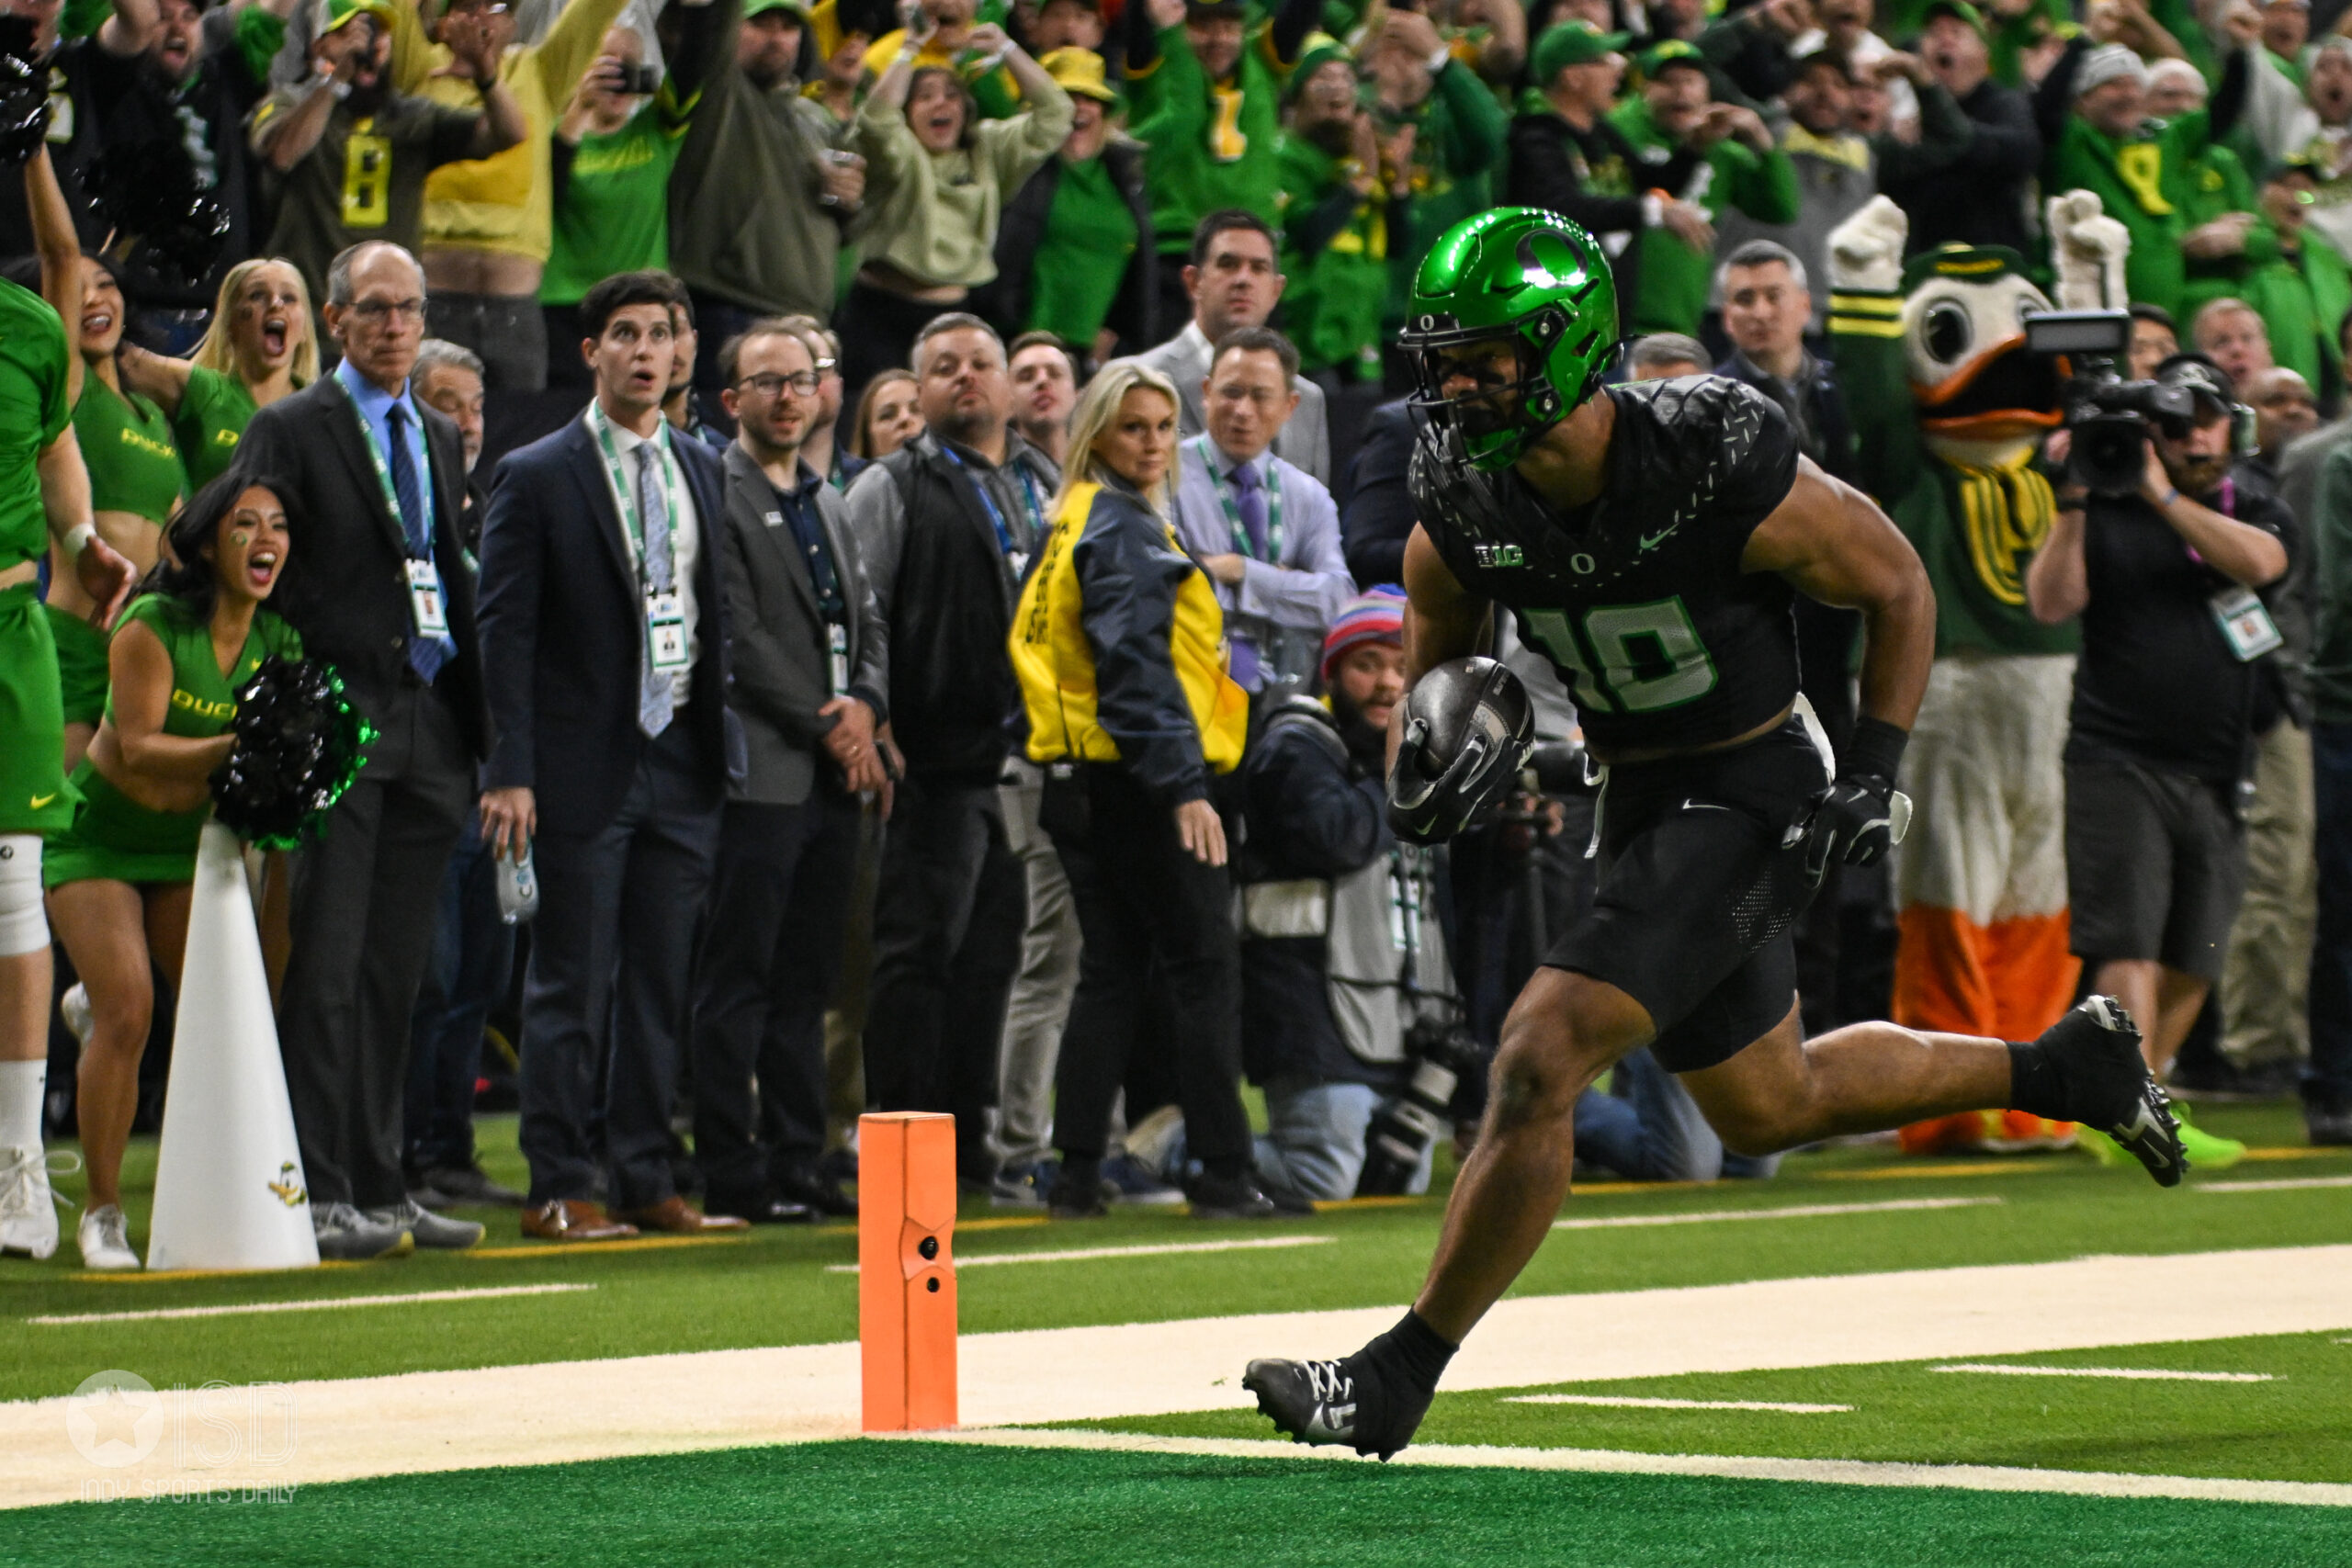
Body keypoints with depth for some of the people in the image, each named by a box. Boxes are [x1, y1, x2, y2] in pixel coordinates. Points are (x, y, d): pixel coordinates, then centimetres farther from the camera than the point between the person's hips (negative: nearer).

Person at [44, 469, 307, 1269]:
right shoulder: (151, 627, -20)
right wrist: (240, 746, -35)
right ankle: (102, 1213, -9)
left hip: (189, 842, 5)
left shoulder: (278, 642, -3)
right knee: (126, 1013, -19)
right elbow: (139, 749, -24)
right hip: (98, 836, -5)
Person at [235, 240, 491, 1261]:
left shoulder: (441, 439, 19)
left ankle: (379, 1187, 13)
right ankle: (319, 1196, -8)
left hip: (430, 732, 6)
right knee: (326, 972, -8)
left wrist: (477, 720, 13)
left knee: (394, 975, 9)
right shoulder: (289, 431, -1)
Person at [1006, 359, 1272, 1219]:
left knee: (1112, 974, 11)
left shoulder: (1077, 524, 17)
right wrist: (1184, 785, -25)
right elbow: (1138, 669, -21)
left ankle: (1076, 1176, 8)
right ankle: (1222, 1174, -7)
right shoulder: (1122, 530, -12)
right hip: (1140, 785, -9)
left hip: (1081, 783, 9)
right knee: (1203, 967, -5)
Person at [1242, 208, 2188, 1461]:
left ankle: (1398, 1376, -11)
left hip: (1753, 793, -7)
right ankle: (2063, 1067, 41)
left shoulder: (1721, 473, -24)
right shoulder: (1461, 501, -9)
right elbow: (1432, 660, 8)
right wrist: (1428, 752, -15)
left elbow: (1897, 588, -8)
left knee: (1540, 1059, -19)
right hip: (1640, 808, 7)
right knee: (1767, 1108, 21)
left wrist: (1872, 774, -14)